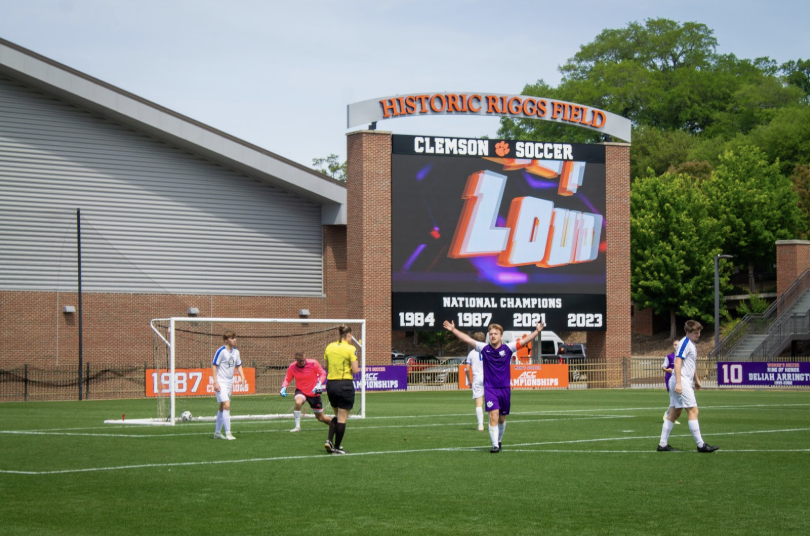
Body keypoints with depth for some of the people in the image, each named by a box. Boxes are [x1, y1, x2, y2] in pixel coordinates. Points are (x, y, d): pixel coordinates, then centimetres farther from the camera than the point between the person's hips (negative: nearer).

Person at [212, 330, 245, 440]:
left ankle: (217, 432, 22)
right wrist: (215, 382, -17)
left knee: (222, 408, 13)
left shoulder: (236, 351, 7)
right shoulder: (221, 351, -14)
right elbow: (213, 366, -12)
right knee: (226, 405, -16)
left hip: (229, 383, 7)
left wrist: (242, 377, 3)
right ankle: (228, 433, -16)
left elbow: (238, 365, 19)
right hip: (221, 383, -7)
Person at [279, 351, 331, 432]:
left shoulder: (313, 363, -16)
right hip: (301, 391, 1)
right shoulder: (292, 367, -11)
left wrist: (319, 384, -24)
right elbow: (287, 379, 1)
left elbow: (323, 374, -8)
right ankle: (297, 426, -23)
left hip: (314, 392, -1)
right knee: (298, 402, -36)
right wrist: (283, 388, -18)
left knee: (321, 418, 6)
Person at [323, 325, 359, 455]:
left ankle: (329, 441, 6)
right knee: (342, 418, 3)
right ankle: (337, 447, 5)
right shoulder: (350, 349, -11)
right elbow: (355, 370, -12)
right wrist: (358, 369, 8)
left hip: (330, 384, 6)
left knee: (337, 415, 21)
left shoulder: (329, 347, 5)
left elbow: (326, 367, 11)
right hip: (345, 385, -6)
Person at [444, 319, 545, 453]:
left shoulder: (508, 348, -2)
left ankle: (499, 440, 35)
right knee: (493, 416, -15)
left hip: (505, 389, 1)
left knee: (502, 418, 13)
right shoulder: (484, 348, -1)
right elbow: (467, 339, 2)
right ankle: (495, 445, -14)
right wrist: (453, 330, -3)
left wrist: (537, 331, -18)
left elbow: (525, 340, -6)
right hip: (490, 388, -1)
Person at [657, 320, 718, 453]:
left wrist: (696, 380, 38)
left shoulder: (692, 345, 19)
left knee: (674, 412, 9)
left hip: (685, 382, 10)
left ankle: (663, 444, 10)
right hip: (682, 382, -10)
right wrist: (678, 383, -26)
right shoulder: (685, 343, -12)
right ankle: (701, 445, -9)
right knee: (693, 411, -10)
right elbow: (678, 362, -20)